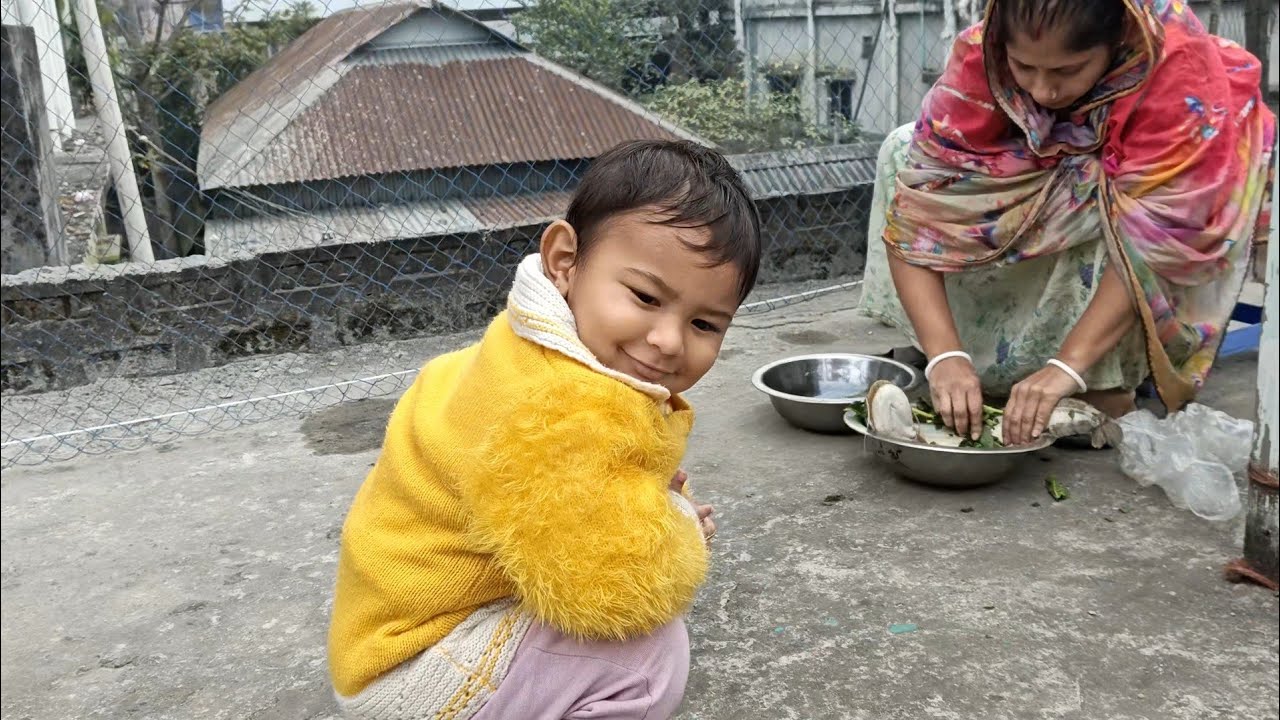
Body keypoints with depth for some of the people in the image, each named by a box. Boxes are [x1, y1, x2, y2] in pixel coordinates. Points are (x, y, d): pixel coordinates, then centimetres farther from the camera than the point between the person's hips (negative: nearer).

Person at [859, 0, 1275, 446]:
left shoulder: (1178, 63, -35)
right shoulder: (981, 54, -28)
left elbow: (1156, 230, -38)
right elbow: (914, 207, -32)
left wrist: (1067, 366, -46)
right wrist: (945, 354, -42)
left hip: (1164, 187, -3)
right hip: (1048, 196, 4)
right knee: (904, 154, -17)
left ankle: (1108, 380, -20)